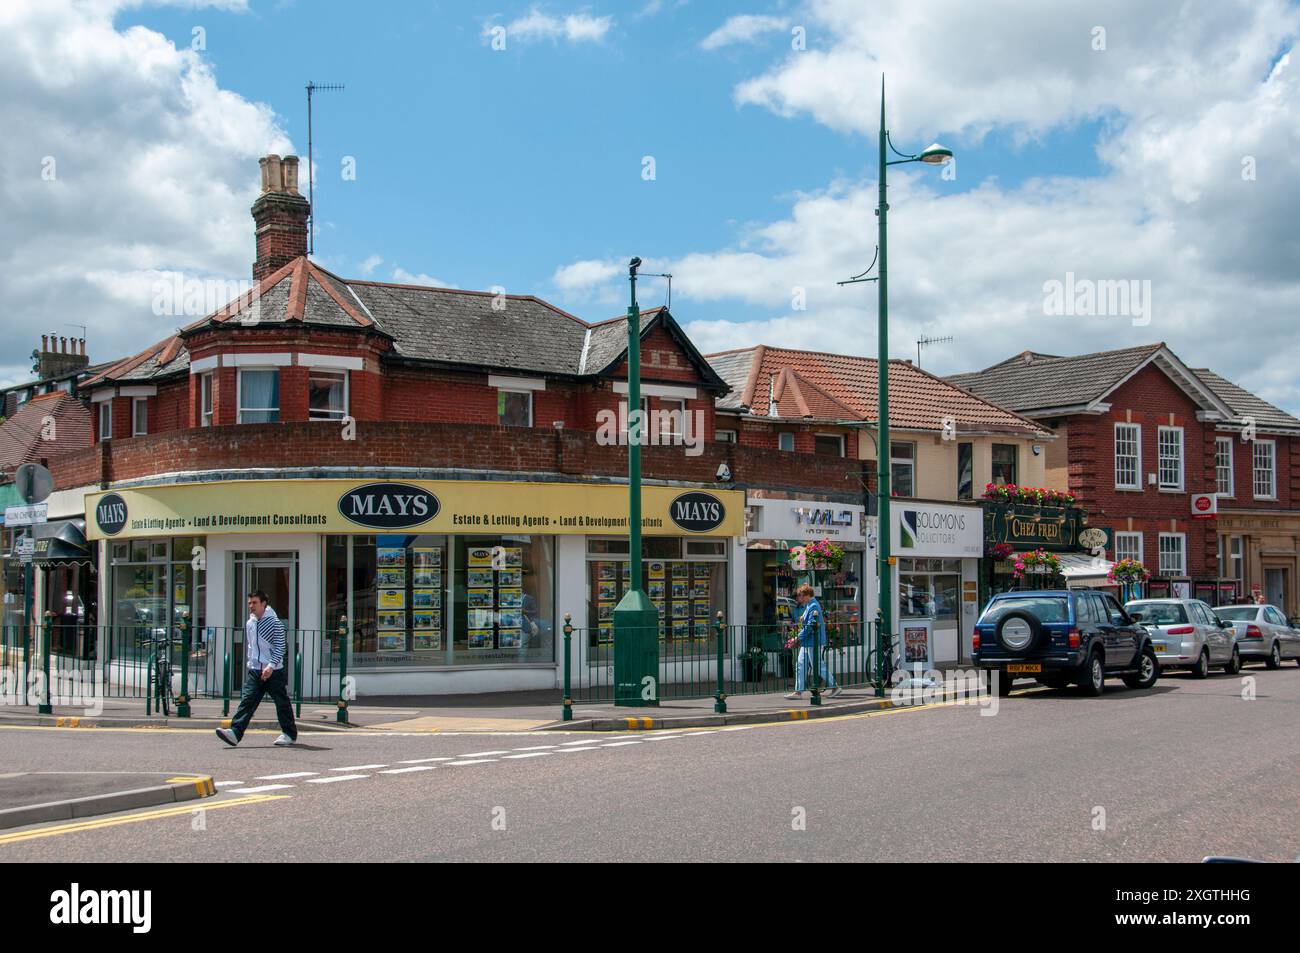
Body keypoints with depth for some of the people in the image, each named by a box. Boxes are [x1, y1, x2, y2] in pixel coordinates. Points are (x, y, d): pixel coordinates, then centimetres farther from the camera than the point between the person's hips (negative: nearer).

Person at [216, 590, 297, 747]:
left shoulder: (274, 623, -7)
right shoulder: (249, 624, 12)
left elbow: (280, 648, -11)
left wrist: (271, 666, -21)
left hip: (274, 672, -5)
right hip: (254, 671, 5)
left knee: (282, 703, 3)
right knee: (246, 701, -8)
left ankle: (289, 734, 16)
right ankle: (235, 733, -18)